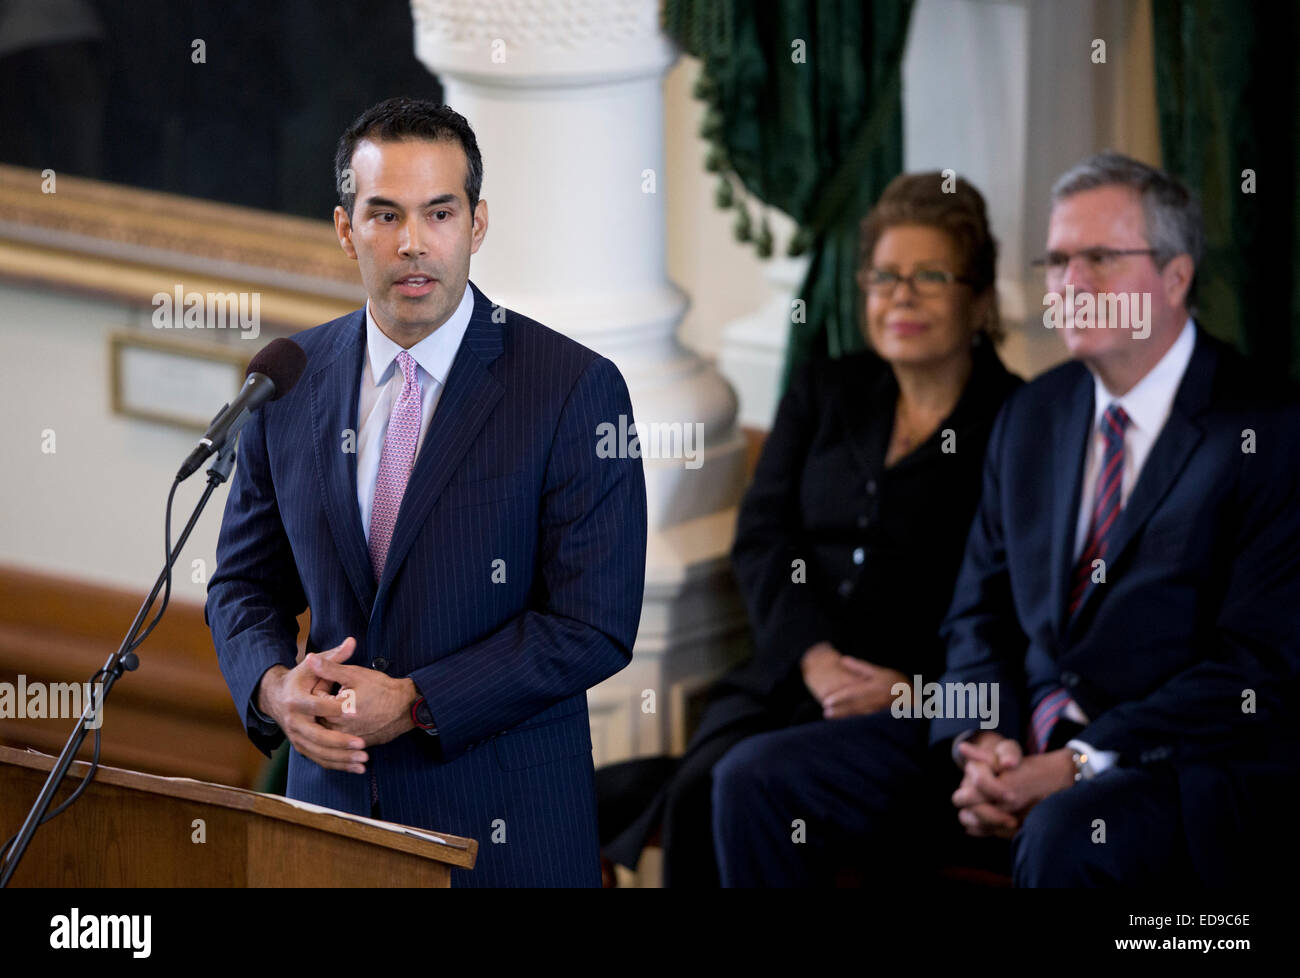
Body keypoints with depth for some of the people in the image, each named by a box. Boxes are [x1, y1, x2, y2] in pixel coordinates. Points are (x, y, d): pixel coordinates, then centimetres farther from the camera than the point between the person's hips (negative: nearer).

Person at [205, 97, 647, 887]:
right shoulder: (290, 380, 4)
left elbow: (594, 627, -13)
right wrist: (274, 685, -10)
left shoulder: (576, 390, -10)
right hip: (334, 797, 3)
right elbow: (245, 580, 11)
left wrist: (414, 703, -18)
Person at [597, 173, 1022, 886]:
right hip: (789, 677, 4)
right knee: (706, 789, -26)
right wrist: (815, 657, -8)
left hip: (919, 709, -4)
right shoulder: (825, 393, 18)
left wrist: (917, 685, -19)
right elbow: (761, 539, 9)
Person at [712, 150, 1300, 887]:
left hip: (1185, 765, -7)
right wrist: (983, 744, -4)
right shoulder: (1032, 417, 16)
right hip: (1017, 742, 7)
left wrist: (1080, 766, -17)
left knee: (1067, 834, -41)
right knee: (760, 779, -8)